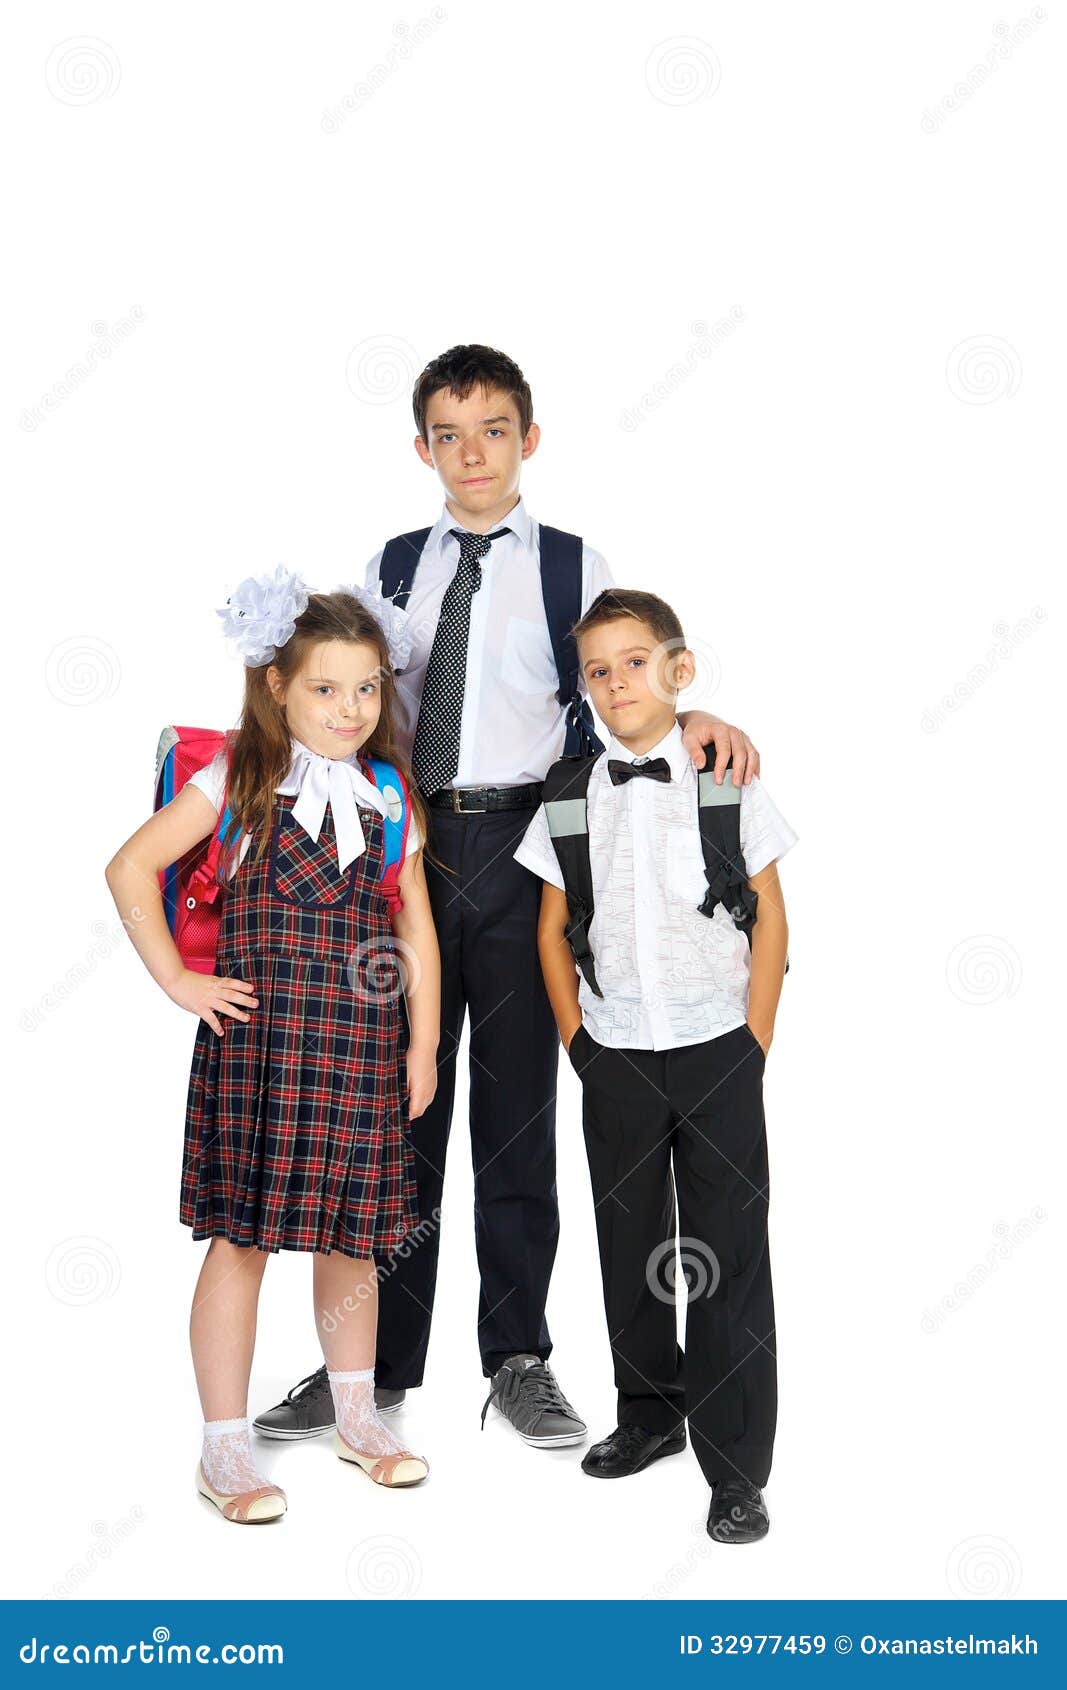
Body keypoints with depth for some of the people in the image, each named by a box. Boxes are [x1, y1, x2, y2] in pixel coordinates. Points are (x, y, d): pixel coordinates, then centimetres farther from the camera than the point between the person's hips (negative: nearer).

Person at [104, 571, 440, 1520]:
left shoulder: (389, 796, 9)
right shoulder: (238, 781, -2)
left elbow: (416, 926, 10)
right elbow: (131, 868, -5)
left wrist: (423, 1043, 7)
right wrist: (179, 981, -7)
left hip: (362, 1044, 3)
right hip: (258, 1038, -3)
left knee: (349, 1230, 13)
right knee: (242, 1235, 1)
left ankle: (357, 1417, 32)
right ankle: (225, 1449, 12)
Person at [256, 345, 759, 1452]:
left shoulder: (574, 568, 6)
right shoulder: (390, 569, 14)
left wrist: (691, 721, -18)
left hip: (520, 840, -2)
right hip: (405, 842, 2)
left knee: (516, 1102, 5)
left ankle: (517, 1357, 17)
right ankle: (380, 1358, 19)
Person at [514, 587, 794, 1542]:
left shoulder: (729, 785, -3)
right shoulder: (568, 800, 3)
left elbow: (770, 919, 0)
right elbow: (554, 930, 10)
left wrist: (754, 1045, -4)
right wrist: (576, 1038, 3)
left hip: (718, 1053, -2)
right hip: (615, 1060, 3)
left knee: (730, 1256, -1)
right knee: (629, 1247, 13)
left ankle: (737, 1470, 9)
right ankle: (649, 1414, 32)